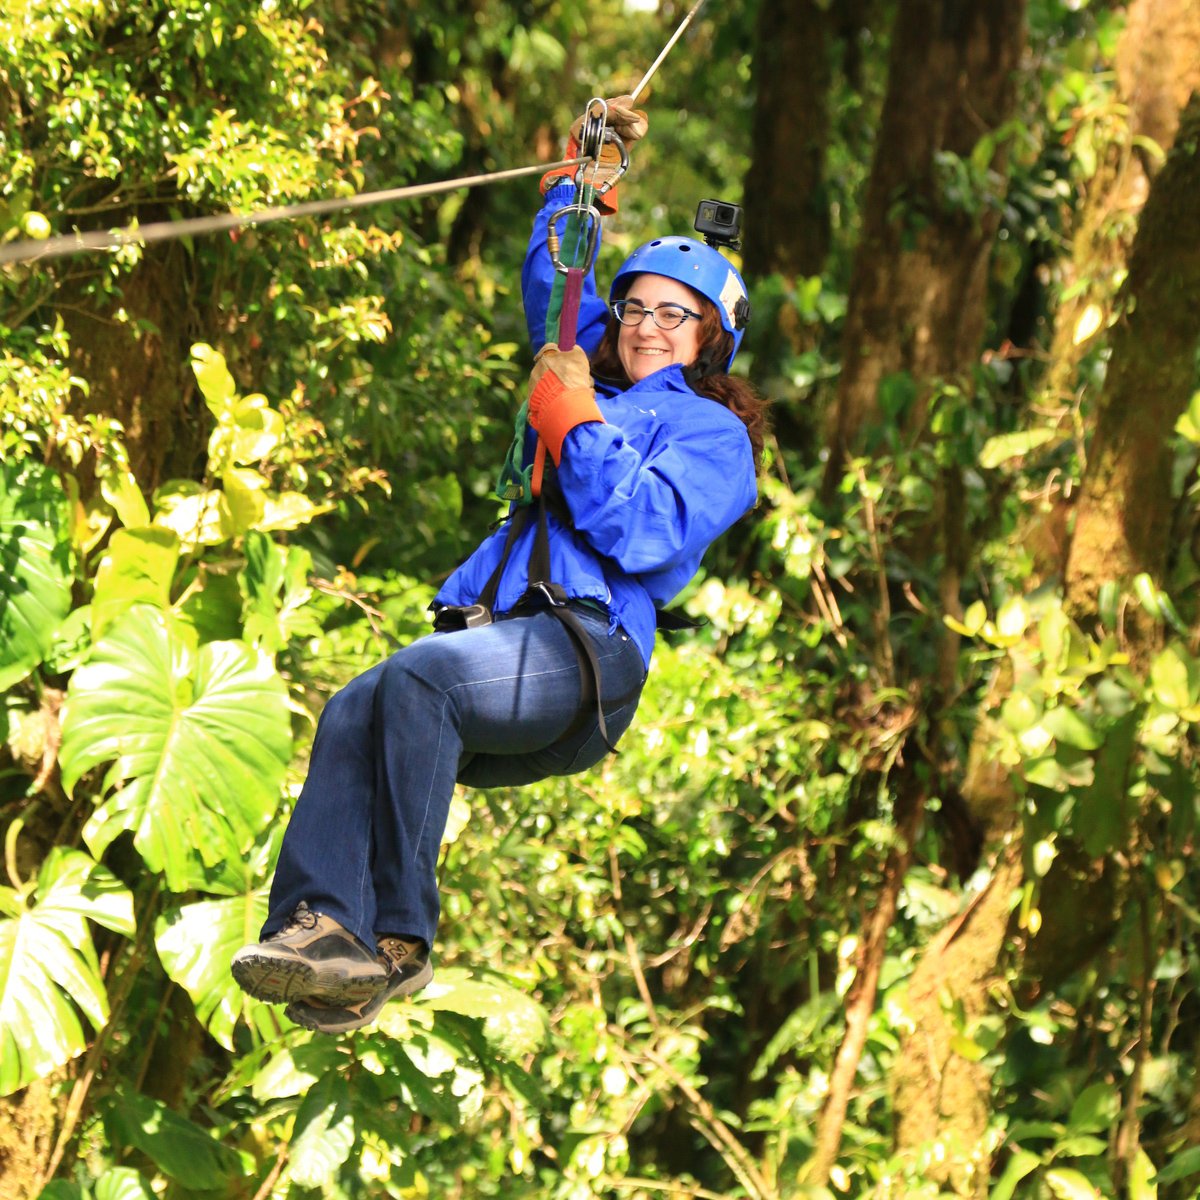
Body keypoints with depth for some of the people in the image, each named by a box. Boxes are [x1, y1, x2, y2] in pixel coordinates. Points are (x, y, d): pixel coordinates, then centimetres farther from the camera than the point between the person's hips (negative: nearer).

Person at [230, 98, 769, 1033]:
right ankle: (321, 927, -49)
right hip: (490, 634, 6)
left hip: (586, 649, -6)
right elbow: (551, 280, 49)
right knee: (354, 714, -29)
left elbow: (640, 533, -5)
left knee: (418, 678, -36)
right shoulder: (586, 386, 34)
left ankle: (399, 939, -36)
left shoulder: (712, 433, 13)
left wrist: (571, 421, -4)